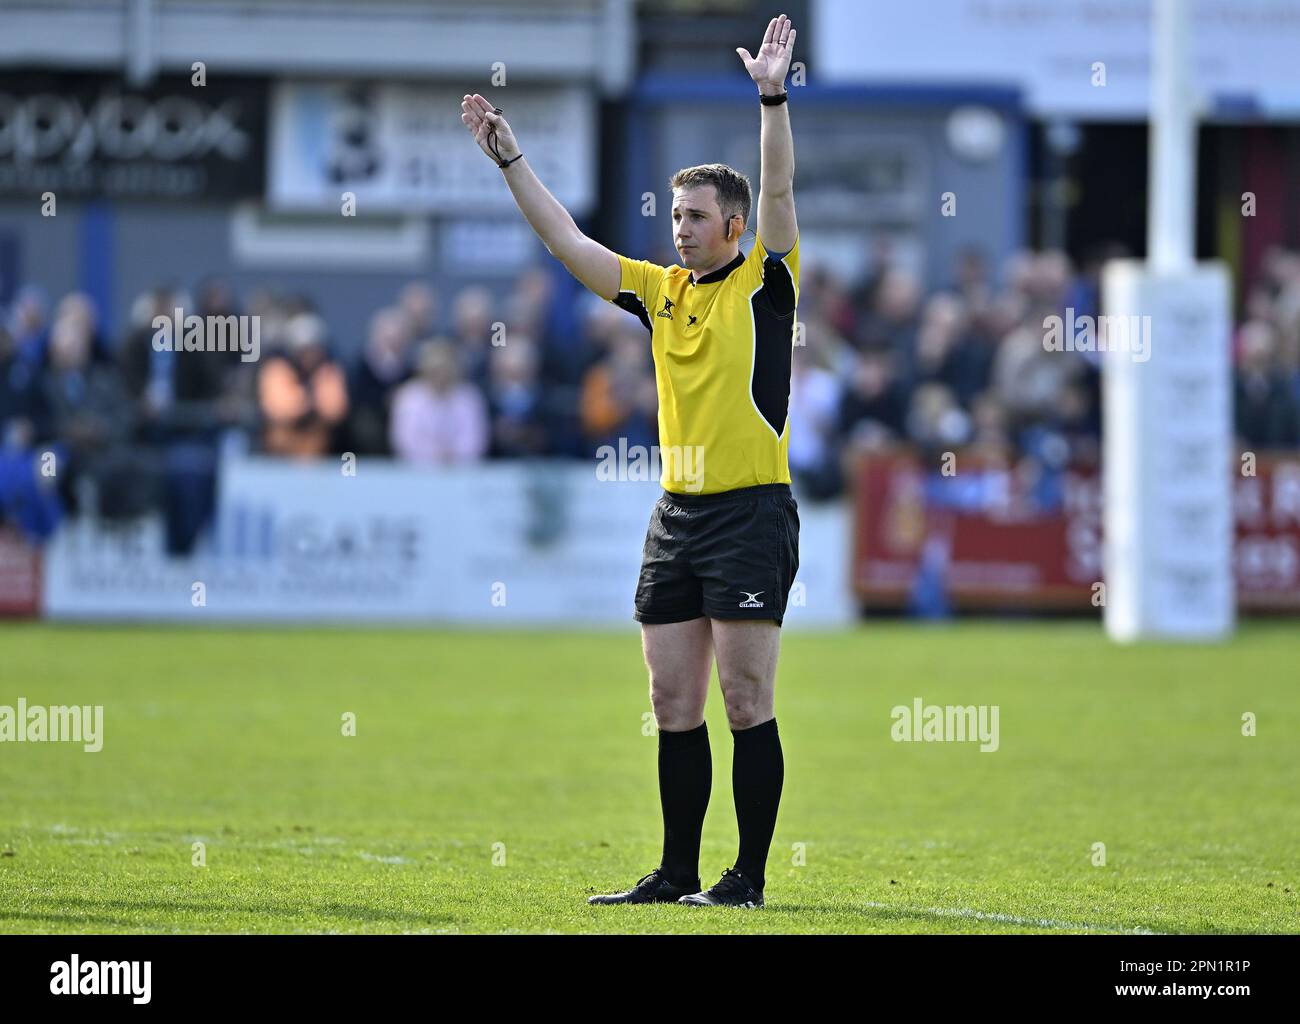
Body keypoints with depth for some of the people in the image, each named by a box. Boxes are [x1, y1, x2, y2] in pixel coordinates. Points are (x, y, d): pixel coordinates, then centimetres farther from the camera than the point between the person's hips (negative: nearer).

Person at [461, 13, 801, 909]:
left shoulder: (763, 283, -3)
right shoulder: (662, 290, 13)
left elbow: (779, 193, -16)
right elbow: (569, 243, 15)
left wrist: (774, 99, -27)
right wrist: (510, 159, 12)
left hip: (752, 511, -7)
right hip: (677, 514, 7)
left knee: (747, 702, -5)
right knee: (674, 704, 8)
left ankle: (748, 877, -2)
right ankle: (677, 873, 14)